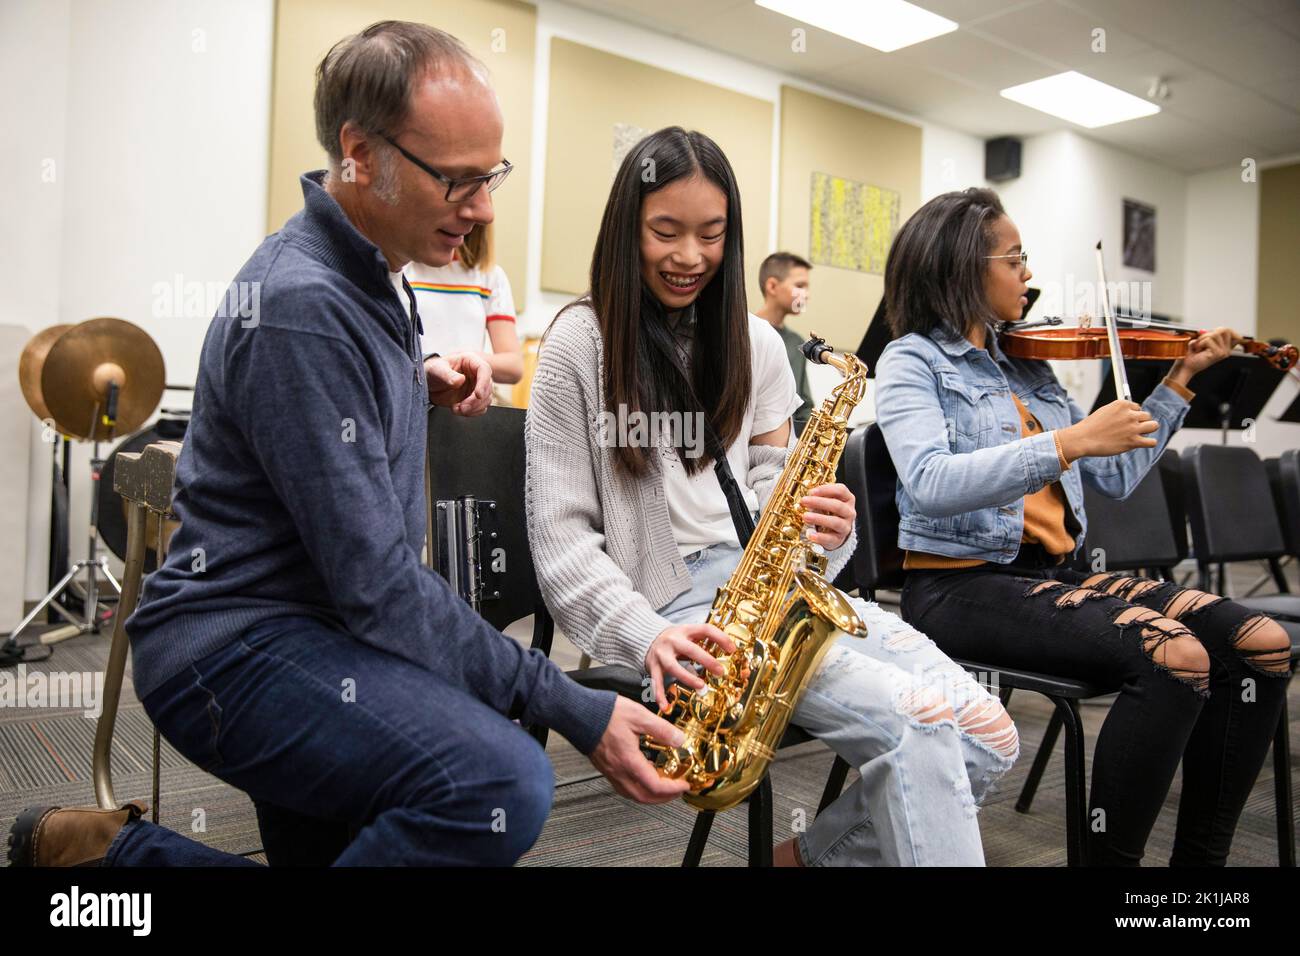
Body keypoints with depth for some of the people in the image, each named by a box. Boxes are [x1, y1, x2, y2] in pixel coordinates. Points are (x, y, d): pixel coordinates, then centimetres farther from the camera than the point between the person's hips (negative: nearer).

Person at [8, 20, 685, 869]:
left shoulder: (372, 274, 8)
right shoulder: (301, 305, -22)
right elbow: (377, 587, -25)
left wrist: (423, 386, 6)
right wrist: (570, 707, -23)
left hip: (315, 617, 10)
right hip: (237, 647, -10)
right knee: (503, 785, -31)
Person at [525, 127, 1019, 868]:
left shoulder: (756, 343, 13)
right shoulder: (581, 342, -3)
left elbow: (769, 481, 15)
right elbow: (561, 533, -6)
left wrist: (816, 524, -9)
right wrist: (643, 634, -21)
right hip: (672, 599, -6)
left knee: (990, 735, -9)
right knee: (916, 725, -24)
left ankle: (812, 854, 9)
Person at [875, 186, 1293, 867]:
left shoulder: (1030, 367, 17)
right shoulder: (912, 362, -2)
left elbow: (1115, 476, 20)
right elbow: (930, 484, -22)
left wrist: (1178, 382, 20)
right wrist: (1067, 441, -28)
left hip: (1054, 574, 7)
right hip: (960, 583, -7)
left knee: (1261, 643, -11)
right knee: (1175, 656, -27)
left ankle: (1201, 856, 1)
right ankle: (1109, 856, -10)